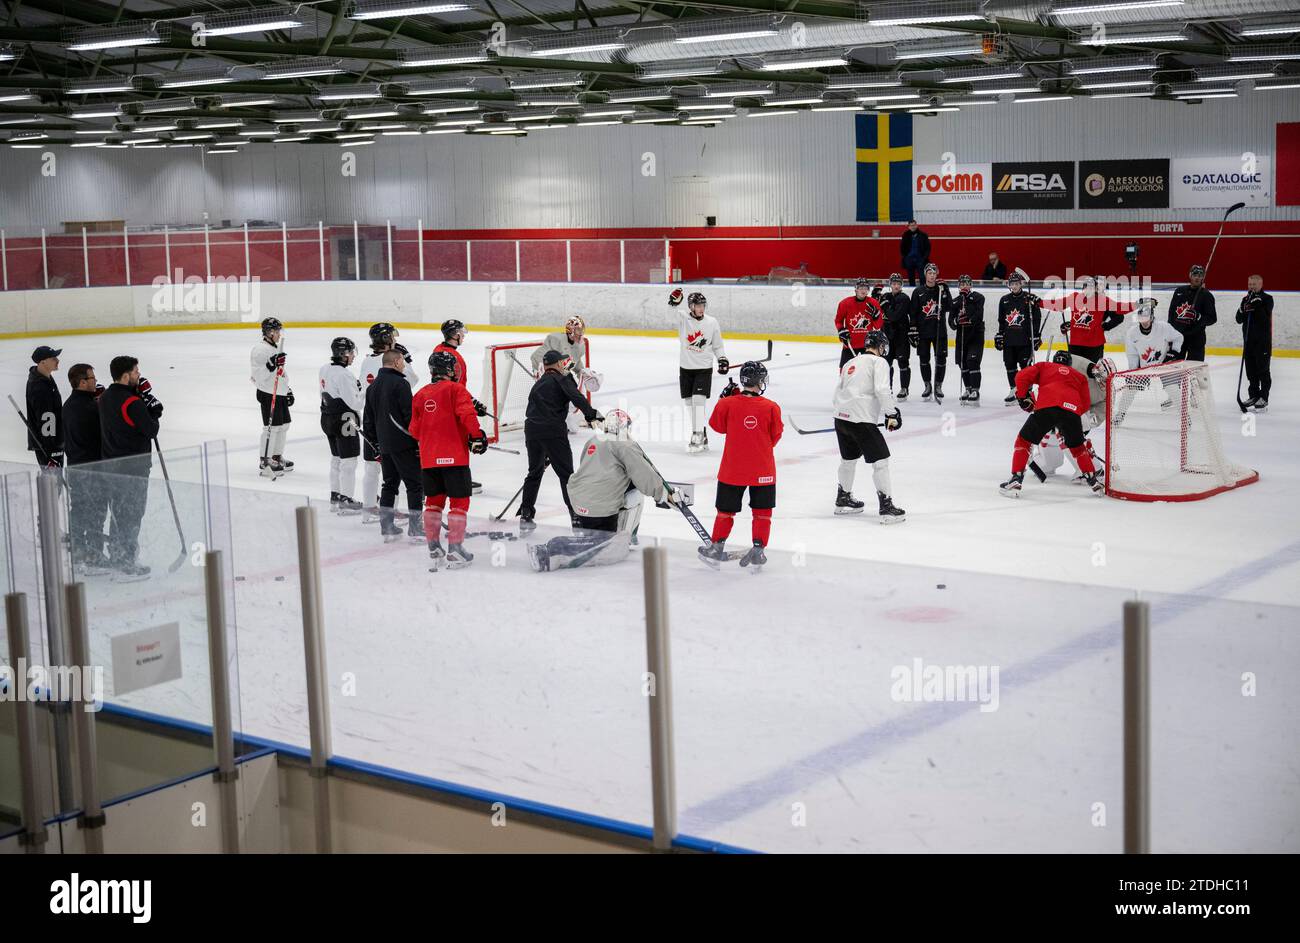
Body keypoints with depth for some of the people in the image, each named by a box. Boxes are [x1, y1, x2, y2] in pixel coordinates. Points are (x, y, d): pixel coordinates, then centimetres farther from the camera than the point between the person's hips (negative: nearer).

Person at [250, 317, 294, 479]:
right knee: (271, 427, -9)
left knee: (283, 425, 14)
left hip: (280, 394, 10)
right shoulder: (260, 349, -15)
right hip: (268, 394, -10)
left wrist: (287, 389, 26)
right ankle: (265, 462, -3)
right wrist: (272, 364, -35)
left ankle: (277, 457, 27)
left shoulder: (276, 348, 17)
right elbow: (258, 375, -23)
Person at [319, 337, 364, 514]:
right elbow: (354, 403, -23)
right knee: (348, 462, -1)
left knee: (336, 459, 19)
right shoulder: (343, 374, -23)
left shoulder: (325, 369, 5)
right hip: (344, 421, -9)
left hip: (328, 418, 9)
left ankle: (335, 497, 27)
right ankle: (346, 501, 3)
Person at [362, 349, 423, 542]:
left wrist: (377, 443, 24)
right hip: (404, 444, -8)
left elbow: (368, 419, 17)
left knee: (389, 484, 15)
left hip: (384, 445, 8)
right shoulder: (399, 383, -12)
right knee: (414, 484, -1)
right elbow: (410, 414, -16)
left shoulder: (373, 386, 13)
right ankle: (415, 527, -2)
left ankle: (386, 526, 15)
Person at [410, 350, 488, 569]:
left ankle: (434, 548, 19)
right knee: (459, 501, 2)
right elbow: (467, 414, -20)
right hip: (454, 456, -5)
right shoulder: (455, 389, -5)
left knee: (434, 501, 16)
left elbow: (414, 430, 14)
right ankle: (455, 549, -2)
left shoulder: (421, 394, 11)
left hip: (428, 458, 5)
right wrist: (477, 436, -10)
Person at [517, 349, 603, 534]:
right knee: (566, 474, 1)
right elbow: (576, 397, -17)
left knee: (535, 472, 20)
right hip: (553, 431, -6)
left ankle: (525, 516, 17)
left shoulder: (537, 385, 27)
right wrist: (591, 414, -17)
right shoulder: (561, 378, 4)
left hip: (532, 429, 6)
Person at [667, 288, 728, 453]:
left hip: (704, 368, -2)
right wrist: (673, 302, -36)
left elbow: (717, 345, 9)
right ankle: (700, 431, 22)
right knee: (688, 401, 7)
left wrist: (722, 359, -3)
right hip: (686, 367, 2)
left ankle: (697, 436, -13)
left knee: (698, 399, -13)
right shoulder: (683, 319, -4)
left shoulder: (712, 322, -1)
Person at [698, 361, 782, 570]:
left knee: (726, 509, 14)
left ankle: (716, 547, 16)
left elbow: (717, 426, 7)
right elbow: (775, 437, 1)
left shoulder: (728, 404, -11)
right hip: (763, 472, -1)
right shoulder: (771, 408, -10)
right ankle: (758, 550, 6)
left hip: (732, 469, 1)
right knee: (762, 511, 11)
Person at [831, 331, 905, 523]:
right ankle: (886, 507, -8)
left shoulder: (850, 363, 19)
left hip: (841, 417, 8)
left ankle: (843, 500, 39)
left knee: (849, 458, 26)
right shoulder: (879, 362, -3)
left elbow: (839, 390, 22)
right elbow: (882, 389, -17)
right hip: (861, 419, -8)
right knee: (880, 460, -3)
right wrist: (892, 414, -12)